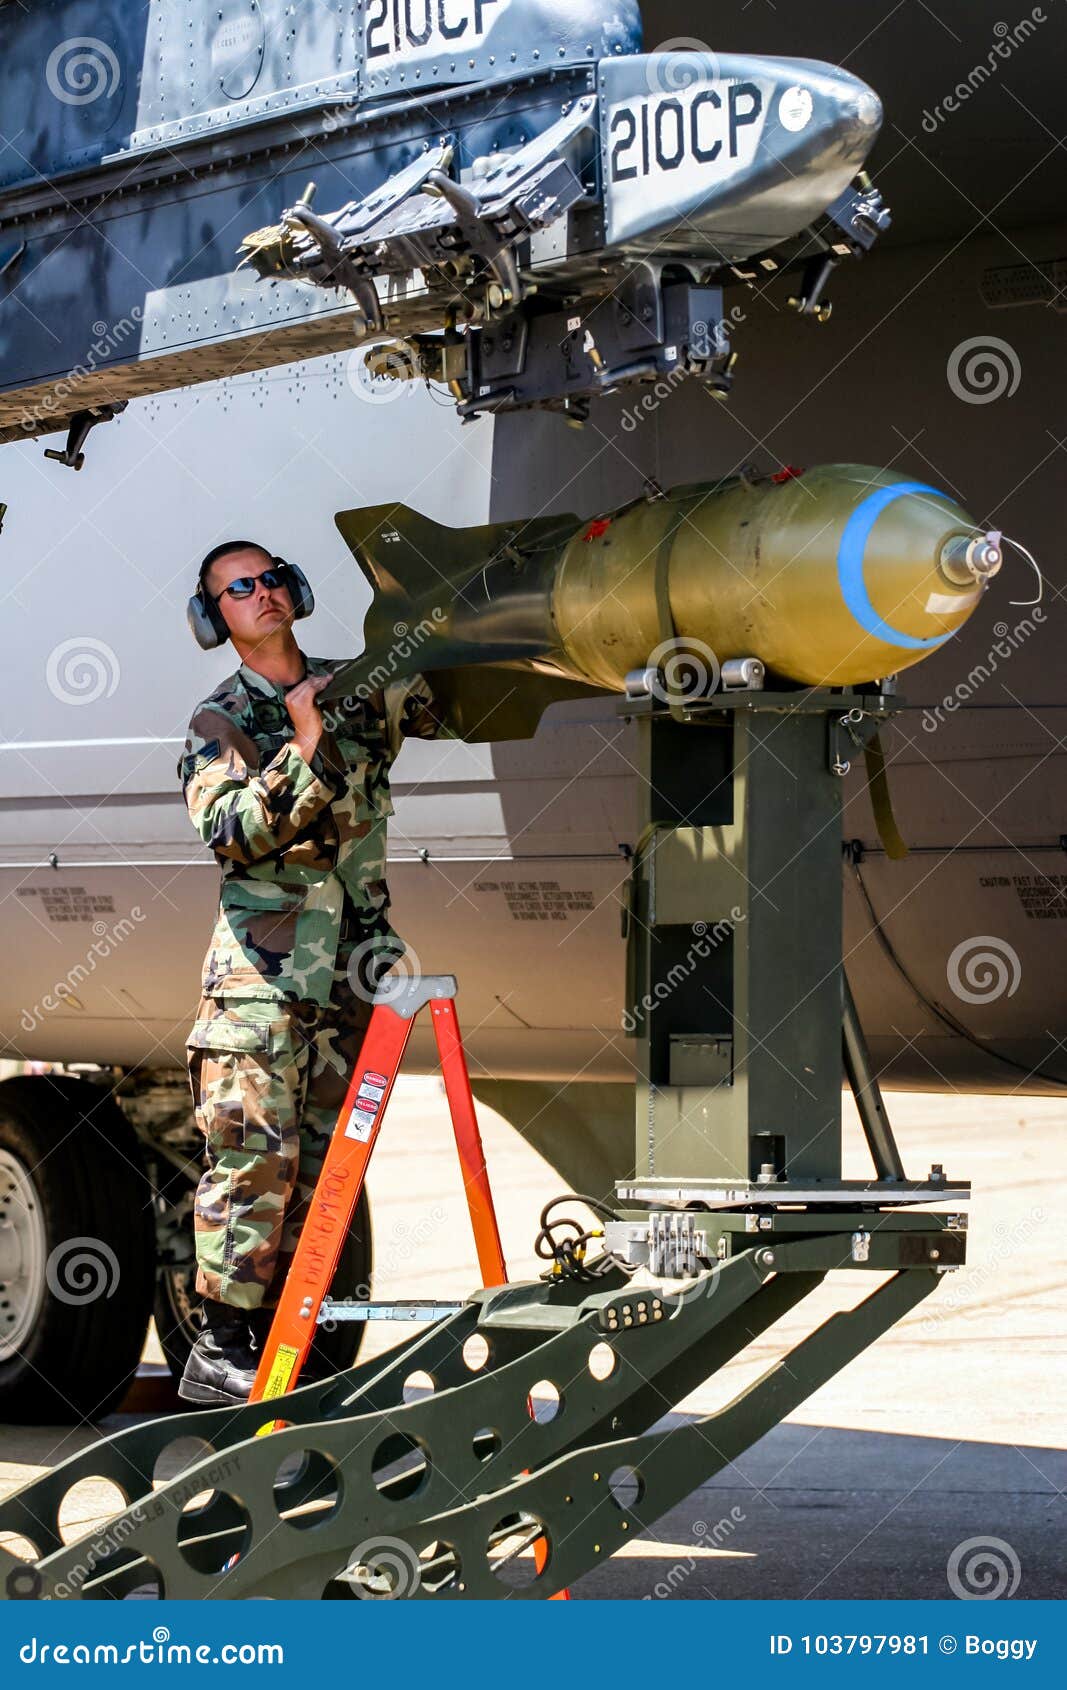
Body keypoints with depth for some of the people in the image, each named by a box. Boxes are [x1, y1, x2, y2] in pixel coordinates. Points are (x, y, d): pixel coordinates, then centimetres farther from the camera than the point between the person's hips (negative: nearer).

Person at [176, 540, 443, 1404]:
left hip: (348, 967, 5)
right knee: (257, 1158, -12)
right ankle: (219, 1350, -9)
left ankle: (274, 1339, 11)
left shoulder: (363, 690, 14)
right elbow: (231, 832, -13)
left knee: (320, 1165, 5)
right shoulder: (218, 723, 2)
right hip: (261, 971, -5)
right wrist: (304, 750, -21)